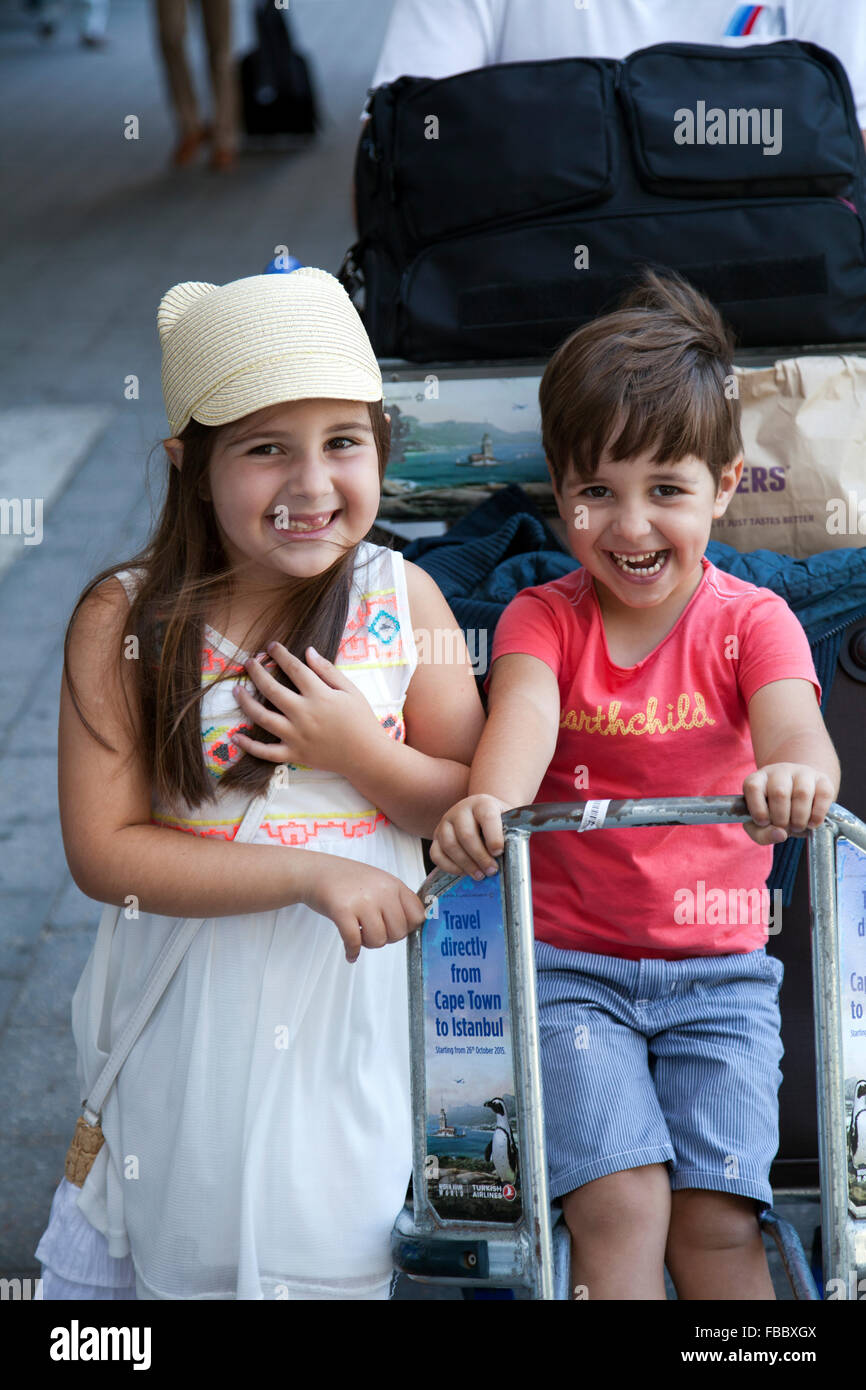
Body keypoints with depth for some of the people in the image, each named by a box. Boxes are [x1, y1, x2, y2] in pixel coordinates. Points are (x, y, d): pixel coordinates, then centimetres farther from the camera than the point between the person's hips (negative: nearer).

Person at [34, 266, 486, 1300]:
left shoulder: (402, 600, -7)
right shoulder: (124, 620, -12)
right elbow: (102, 851, -15)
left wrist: (360, 753, -20)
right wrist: (314, 873, -23)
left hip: (342, 1002, 1)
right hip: (177, 1009, -1)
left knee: (328, 1255, 13)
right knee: (162, 1241, 17)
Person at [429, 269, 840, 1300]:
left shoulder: (753, 622, -2)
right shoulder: (543, 618, -1)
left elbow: (793, 722, -23)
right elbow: (524, 712, -22)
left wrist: (797, 772, -49)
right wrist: (486, 800, -47)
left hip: (720, 971, 1)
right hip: (572, 966, 0)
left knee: (718, 1221, -8)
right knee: (619, 1205, -15)